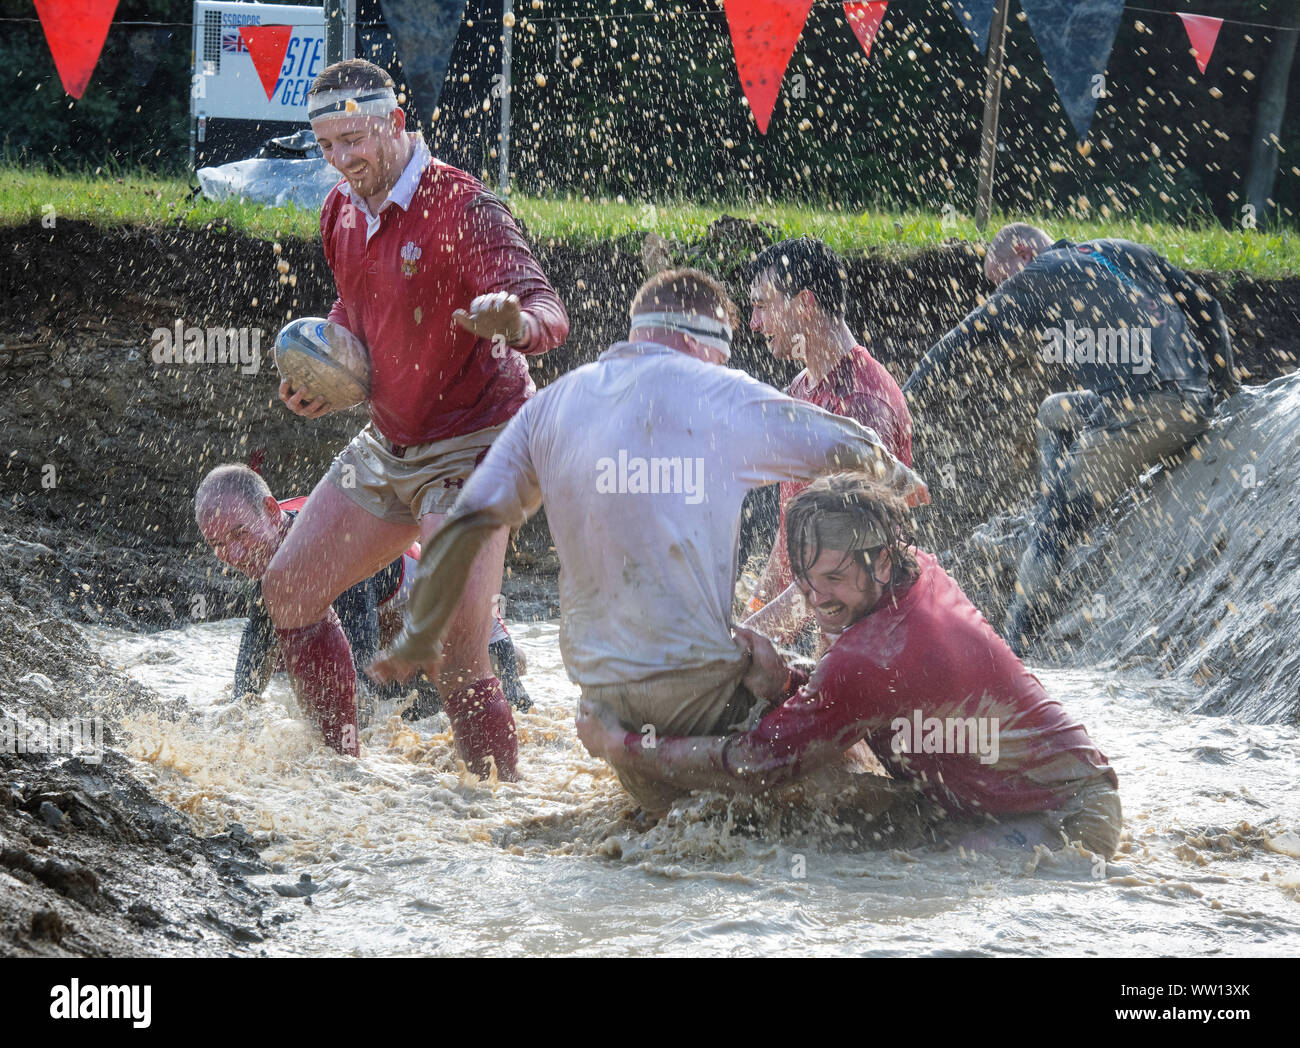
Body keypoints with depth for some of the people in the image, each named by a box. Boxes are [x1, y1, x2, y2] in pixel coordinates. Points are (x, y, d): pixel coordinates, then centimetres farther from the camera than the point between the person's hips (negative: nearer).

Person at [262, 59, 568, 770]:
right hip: (386, 445, 8)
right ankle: (338, 756, 27)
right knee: (287, 591, 12)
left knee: (455, 650, -20)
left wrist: (516, 320, -56)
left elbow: (548, 311, -32)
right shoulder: (342, 211, 3)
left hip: (469, 451, -8)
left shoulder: (460, 206, -22)